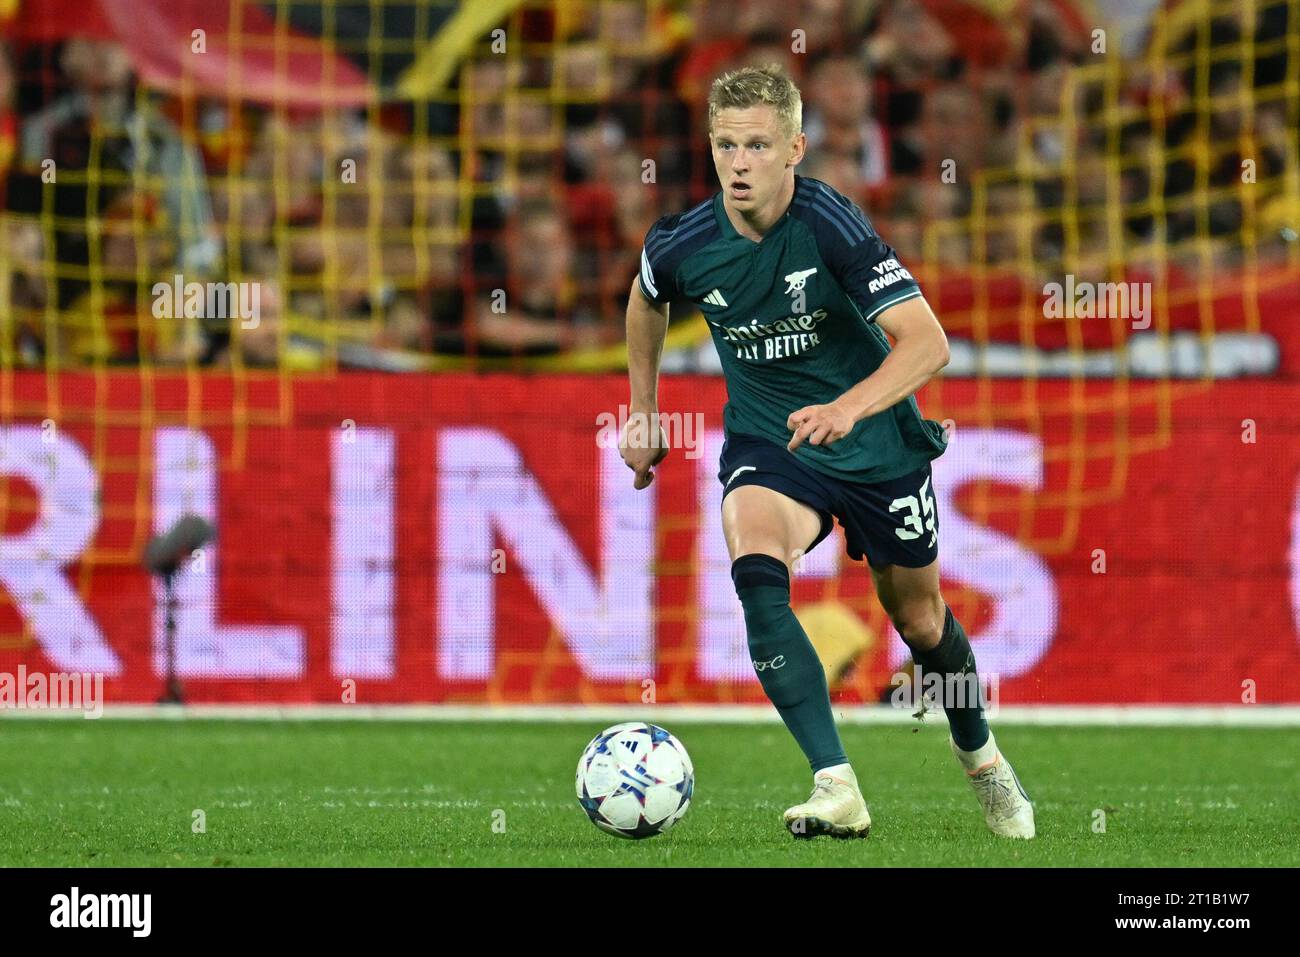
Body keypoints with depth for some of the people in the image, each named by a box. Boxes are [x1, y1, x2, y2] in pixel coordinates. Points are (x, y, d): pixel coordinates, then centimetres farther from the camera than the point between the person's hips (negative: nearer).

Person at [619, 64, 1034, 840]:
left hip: (880, 447, -1)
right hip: (767, 444, 1)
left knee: (918, 617, 15)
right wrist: (643, 413, 17)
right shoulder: (684, 247, -14)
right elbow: (648, 299, 13)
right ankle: (837, 788, -34)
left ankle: (979, 753, 48)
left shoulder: (829, 224, -25)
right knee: (756, 574, -30)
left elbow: (927, 342, -33)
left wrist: (848, 407, -48)